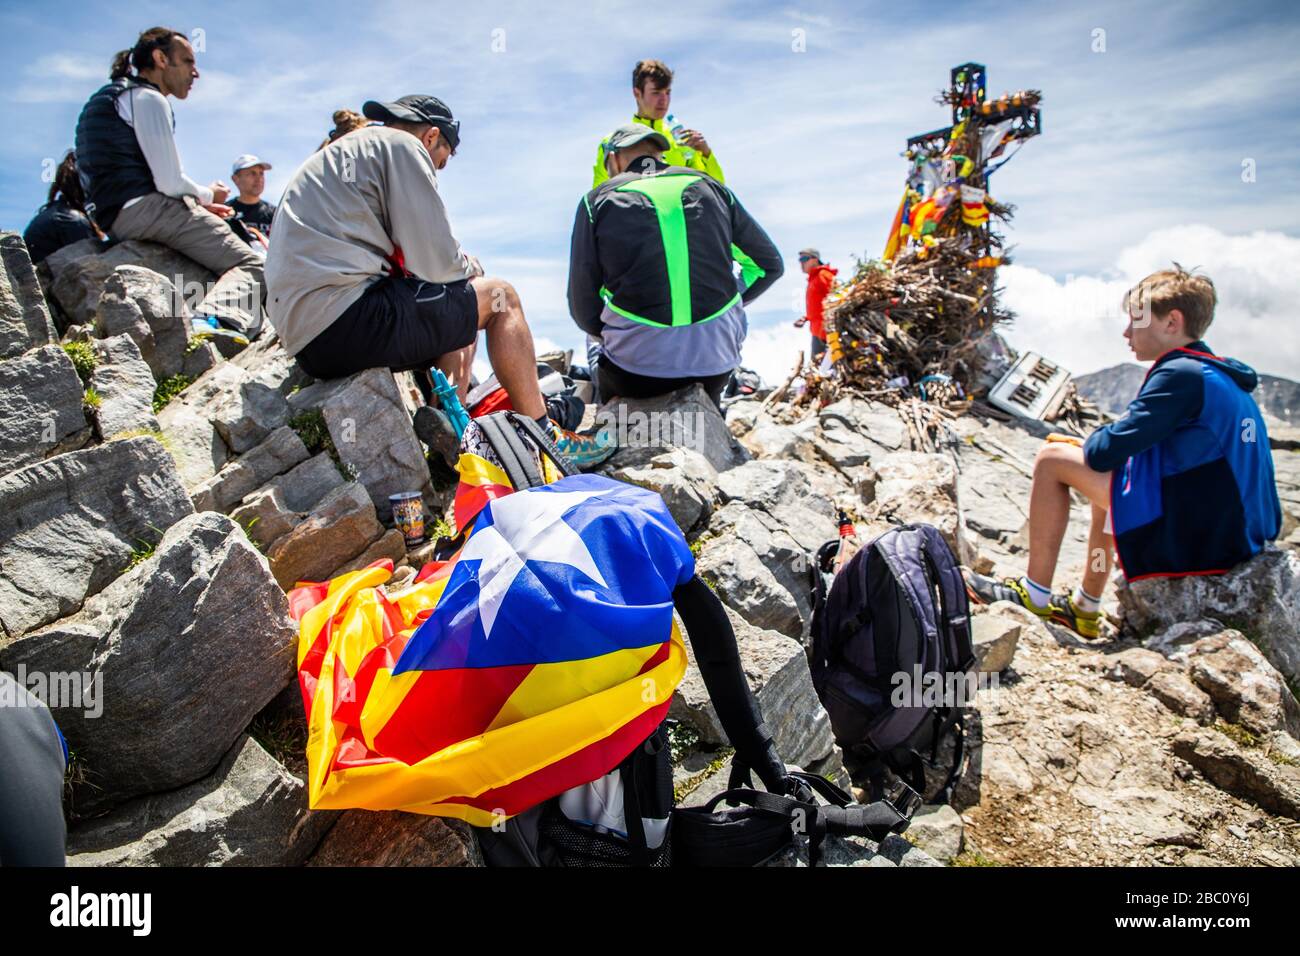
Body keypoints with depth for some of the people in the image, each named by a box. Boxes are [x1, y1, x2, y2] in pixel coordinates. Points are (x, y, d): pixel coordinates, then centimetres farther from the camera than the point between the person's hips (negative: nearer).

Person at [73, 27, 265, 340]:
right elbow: (170, 182, -14)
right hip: (145, 209, -10)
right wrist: (208, 196, 7)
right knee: (250, 264, -14)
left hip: (115, 218, 10)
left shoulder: (109, 99, 27)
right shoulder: (147, 98, -4)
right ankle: (215, 317, -44)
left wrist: (201, 205, 20)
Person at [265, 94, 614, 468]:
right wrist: (470, 267, 14)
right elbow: (436, 261, -8)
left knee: (455, 314, 27)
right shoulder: (402, 145, 0)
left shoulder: (342, 152, 29)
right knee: (498, 296, 4)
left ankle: (453, 428, 7)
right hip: (344, 321, -10)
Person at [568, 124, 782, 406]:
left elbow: (584, 305, 4)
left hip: (636, 365, -2)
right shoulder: (710, 187, 13)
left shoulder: (598, 199, 5)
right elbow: (769, 264, 19)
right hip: (715, 365, 2)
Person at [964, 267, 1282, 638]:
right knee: (1106, 476, 32)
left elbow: (1106, 452, -17)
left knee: (1051, 461, -5)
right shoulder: (1222, 375, 14)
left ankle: (1035, 594, 1)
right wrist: (1101, 442, 10)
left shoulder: (1181, 375, -16)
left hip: (1194, 530, -10)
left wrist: (1096, 440, 5)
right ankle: (1085, 608, 33)